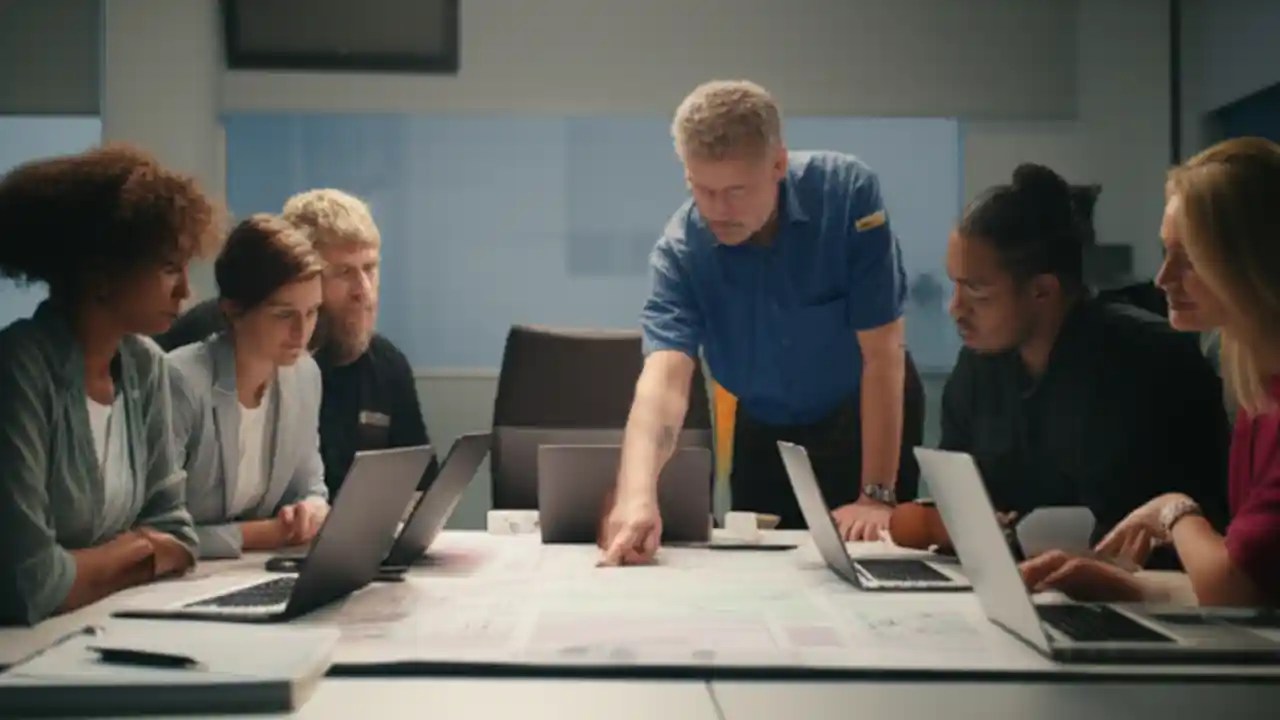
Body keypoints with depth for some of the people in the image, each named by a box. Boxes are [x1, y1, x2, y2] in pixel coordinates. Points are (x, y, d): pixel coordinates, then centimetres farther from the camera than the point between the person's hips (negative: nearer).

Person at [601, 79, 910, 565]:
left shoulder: (847, 192, -29)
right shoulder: (680, 250, -25)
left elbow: (882, 352, -26)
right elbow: (665, 377, -39)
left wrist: (877, 495, -28)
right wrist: (636, 496, -57)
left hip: (869, 420, -2)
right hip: (766, 432, 2)